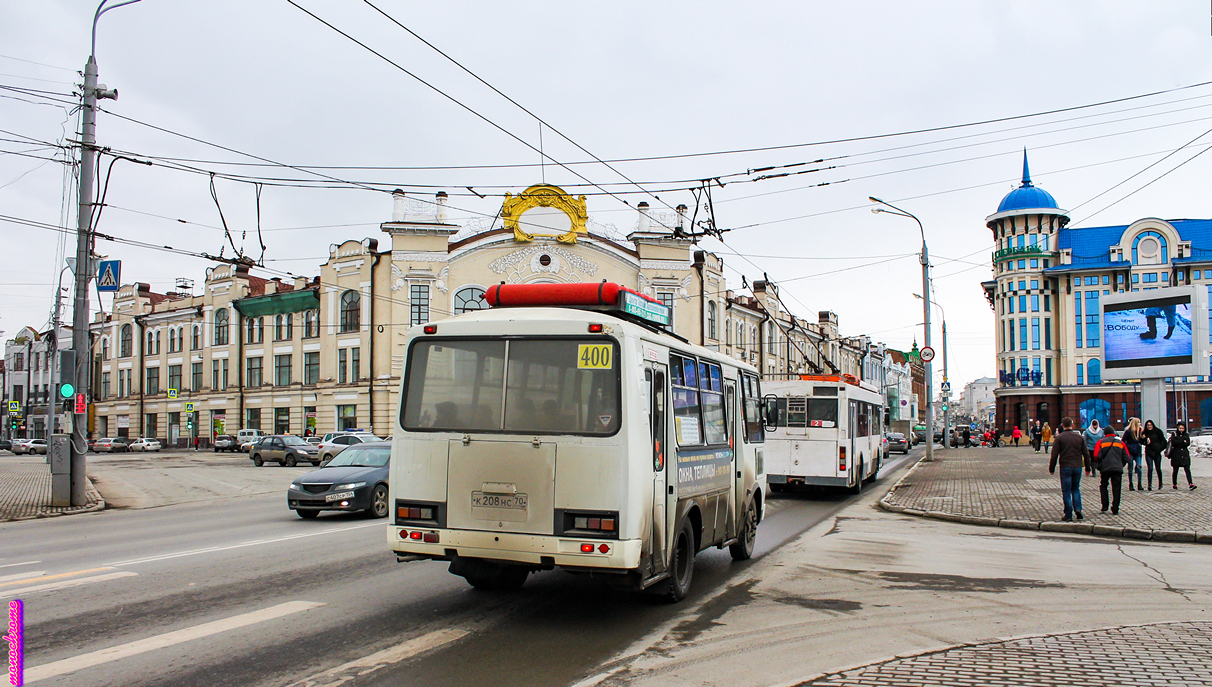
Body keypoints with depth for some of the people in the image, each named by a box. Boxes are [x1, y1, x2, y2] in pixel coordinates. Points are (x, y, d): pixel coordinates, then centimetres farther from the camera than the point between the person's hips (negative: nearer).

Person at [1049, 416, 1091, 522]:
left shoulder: (1059, 438, -5)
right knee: (1076, 488, 20)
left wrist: (1051, 469, 0)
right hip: (1078, 467, 3)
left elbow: (1054, 455, -8)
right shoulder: (1079, 437, 6)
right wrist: (1087, 469, 18)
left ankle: (1068, 515, 3)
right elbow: (1086, 454, 9)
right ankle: (1078, 508, 2)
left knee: (1066, 491, 2)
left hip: (1065, 467, -3)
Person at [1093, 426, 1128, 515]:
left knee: (1103, 486, 16)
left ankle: (1105, 506, 8)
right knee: (1116, 489, 4)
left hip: (1105, 468, -1)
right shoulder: (1120, 442, 12)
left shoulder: (1101, 442, 5)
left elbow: (1096, 456, -5)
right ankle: (1115, 510, 2)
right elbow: (1126, 458, 9)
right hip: (1118, 469, 1)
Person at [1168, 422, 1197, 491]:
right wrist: (1183, 441, -9)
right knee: (1175, 470, 6)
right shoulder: (1174, 434, 3)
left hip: (1185, 455, 1)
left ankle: (1190, 484, -17)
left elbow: (1188, 443, -5)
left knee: (1187, 469, -10)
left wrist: (1179, 443, -12)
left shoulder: (1186, 435, 10)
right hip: (1176, 455, -1)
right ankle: (1175, 484, 16)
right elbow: (1173, 442, -12)